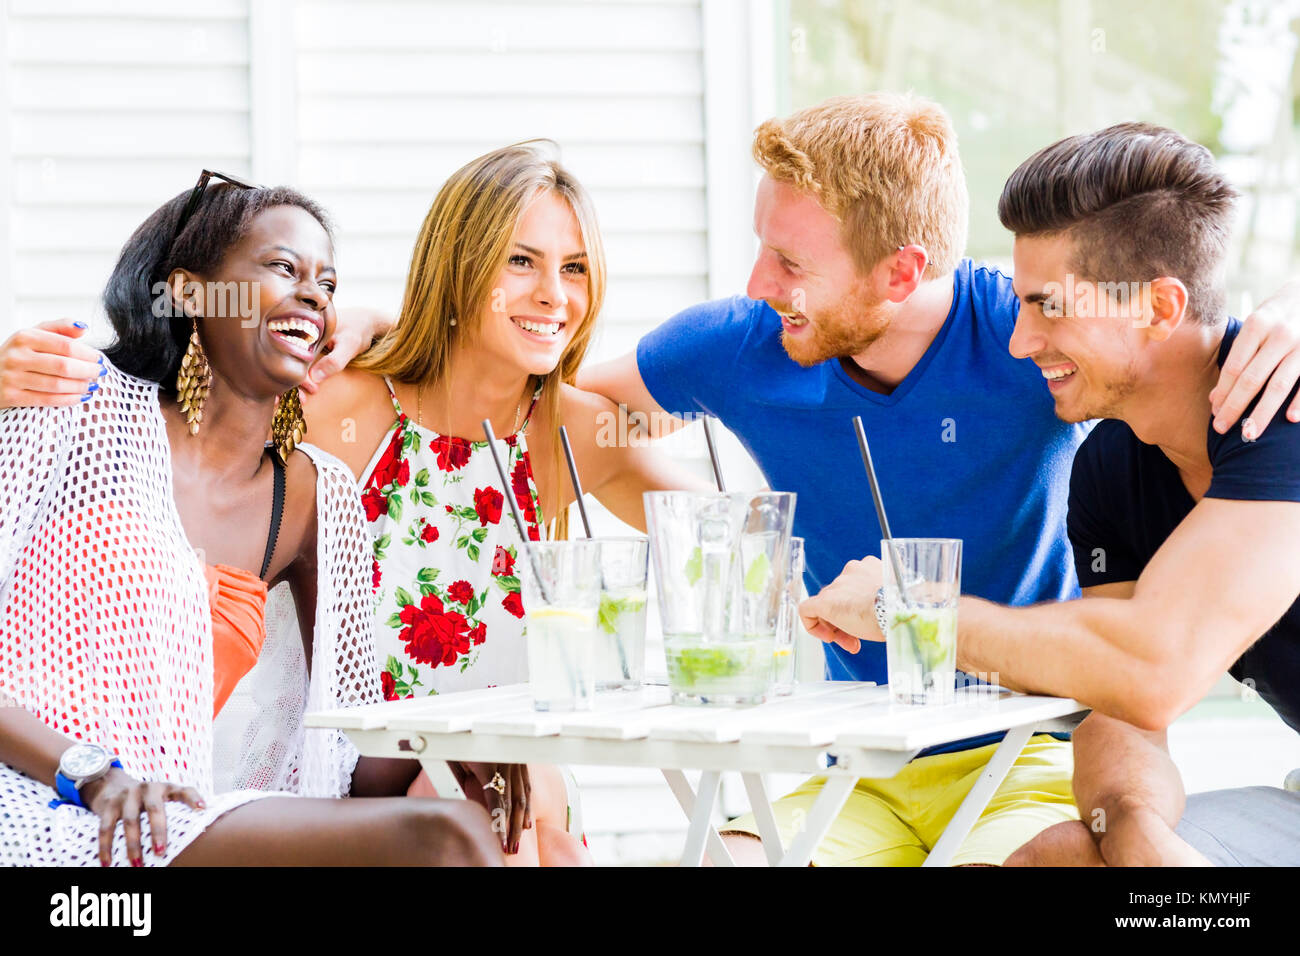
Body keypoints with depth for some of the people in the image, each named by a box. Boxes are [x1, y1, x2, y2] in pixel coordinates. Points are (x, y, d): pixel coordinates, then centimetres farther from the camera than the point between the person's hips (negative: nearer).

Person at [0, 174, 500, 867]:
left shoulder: (318, 498, 15)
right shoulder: (88, 407, 1)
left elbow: (358, 749, 16)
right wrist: (89, 771, -18)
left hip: (175, 822, 6)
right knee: (443, 839, -25)